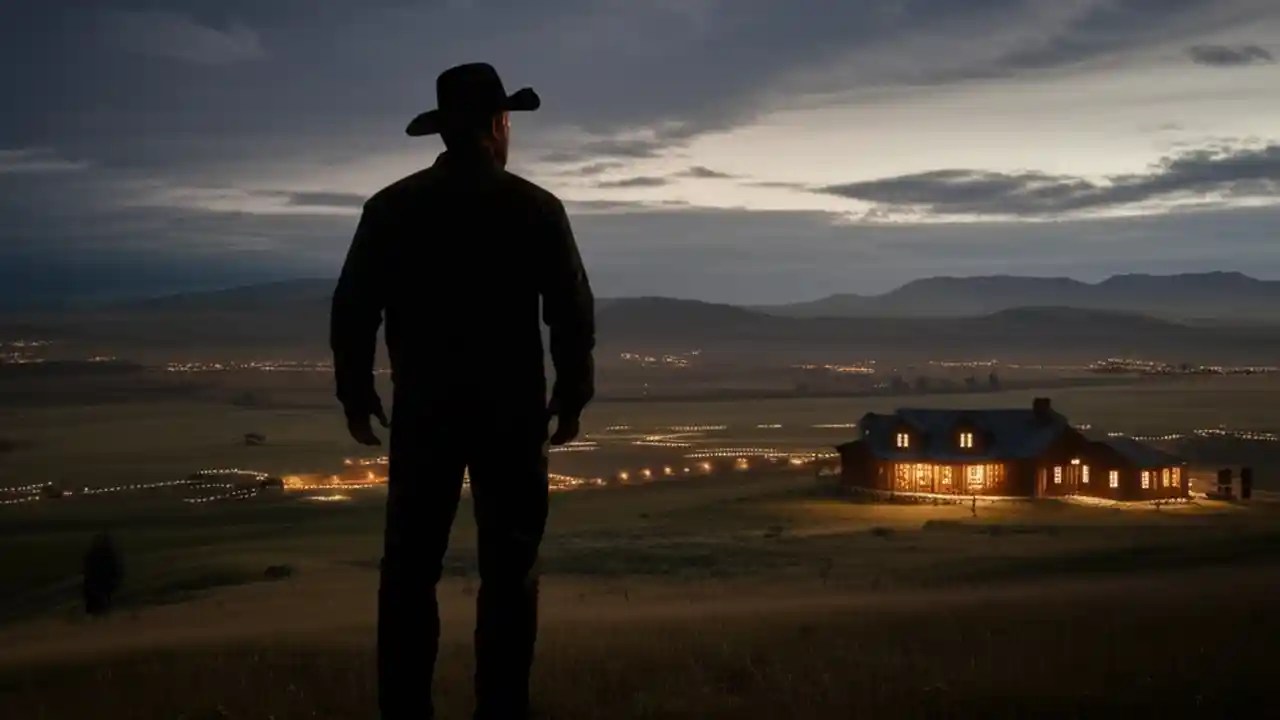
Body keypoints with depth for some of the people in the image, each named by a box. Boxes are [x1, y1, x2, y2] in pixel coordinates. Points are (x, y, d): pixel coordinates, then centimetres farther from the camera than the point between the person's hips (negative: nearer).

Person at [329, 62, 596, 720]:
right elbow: (573, 314, -3)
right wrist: (572, 395, 8)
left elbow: (352, 309, 0)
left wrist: (355, 393, 10)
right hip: (512, 411, -1)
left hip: (423, 409, 1)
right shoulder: (537, 208, -4)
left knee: (410, 567, 7)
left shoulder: (390, 207, 0)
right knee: (508, 571, 5)